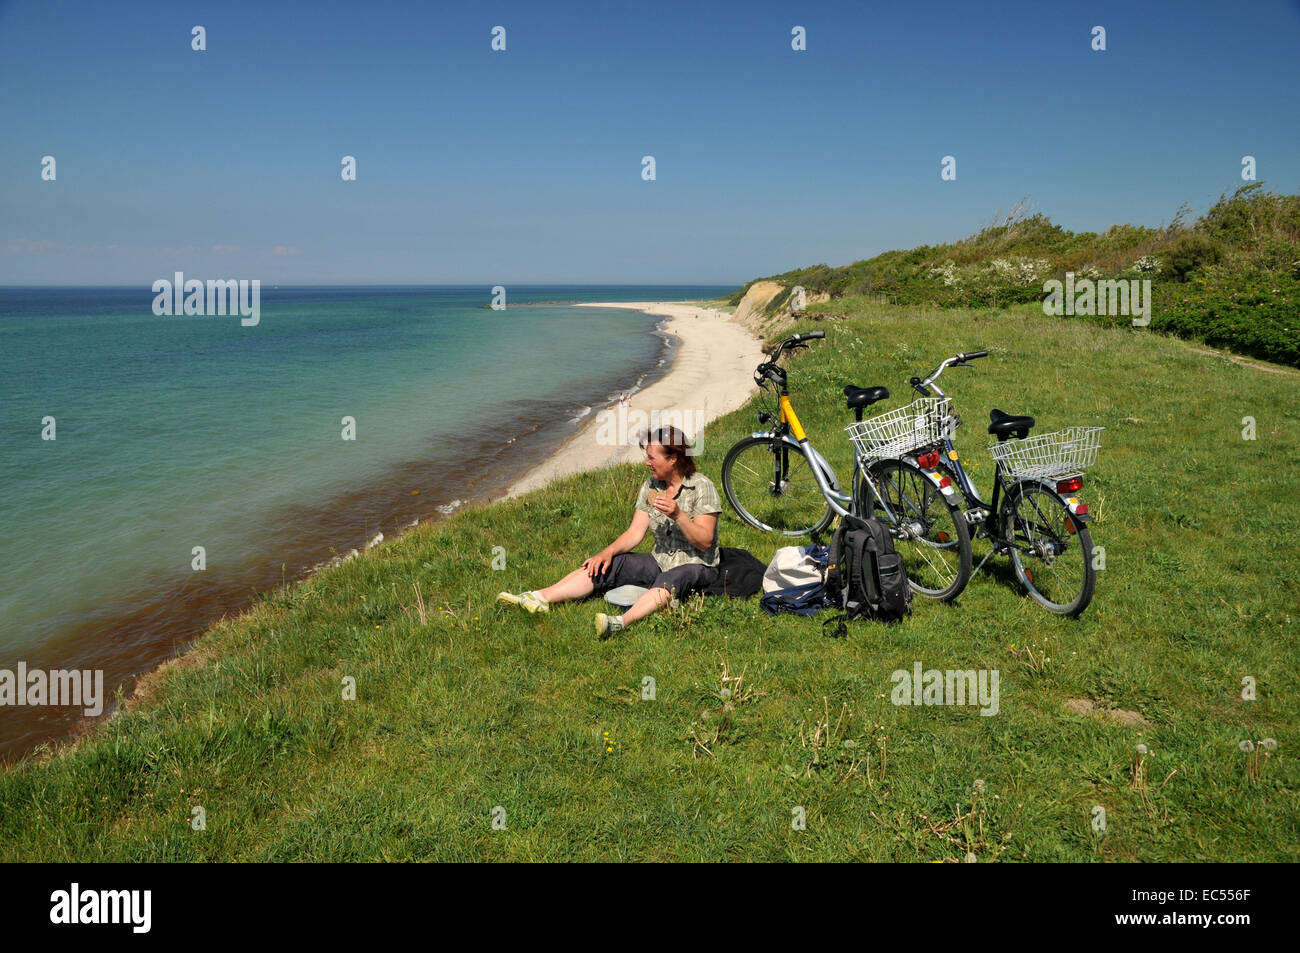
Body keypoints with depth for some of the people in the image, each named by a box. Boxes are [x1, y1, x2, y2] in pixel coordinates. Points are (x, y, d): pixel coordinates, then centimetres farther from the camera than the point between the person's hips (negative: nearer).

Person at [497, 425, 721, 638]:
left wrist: (678, 515, -31)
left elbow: (705, 542, -17)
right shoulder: (651, 485, 7)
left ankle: (621, 622, -64)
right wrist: (608, 552, -14)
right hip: (660, 561, 6)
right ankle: (540, 598, -27)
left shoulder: (702, 487, -11)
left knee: (668, 581, -40)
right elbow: (636, 532, 3)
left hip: (696, 566, -6)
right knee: (603, 566, -14)